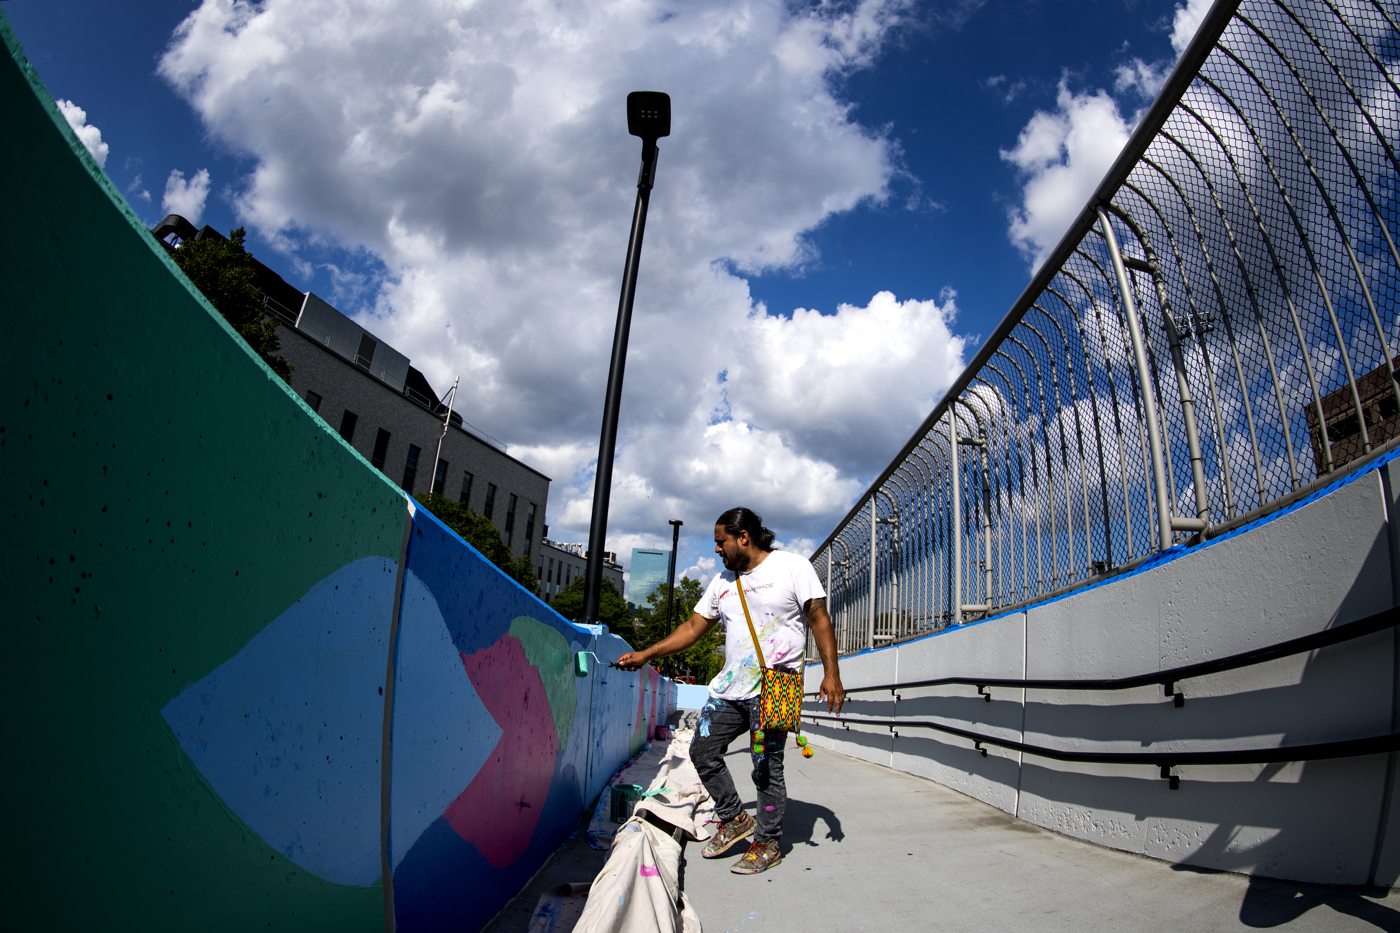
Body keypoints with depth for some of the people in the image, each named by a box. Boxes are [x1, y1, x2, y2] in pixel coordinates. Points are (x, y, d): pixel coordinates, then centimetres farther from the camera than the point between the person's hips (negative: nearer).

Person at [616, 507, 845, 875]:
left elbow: (819, 618, -5)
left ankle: (768, 843, 19)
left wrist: (831, 673, -13)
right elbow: (693, 627, 15)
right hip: (729, 687, 7)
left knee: (767, 767, -1)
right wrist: (645, 655, 9)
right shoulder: (723, 581, 13)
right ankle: (735, 819, 26)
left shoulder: (793, 566, -3)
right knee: (702, 751, 7)